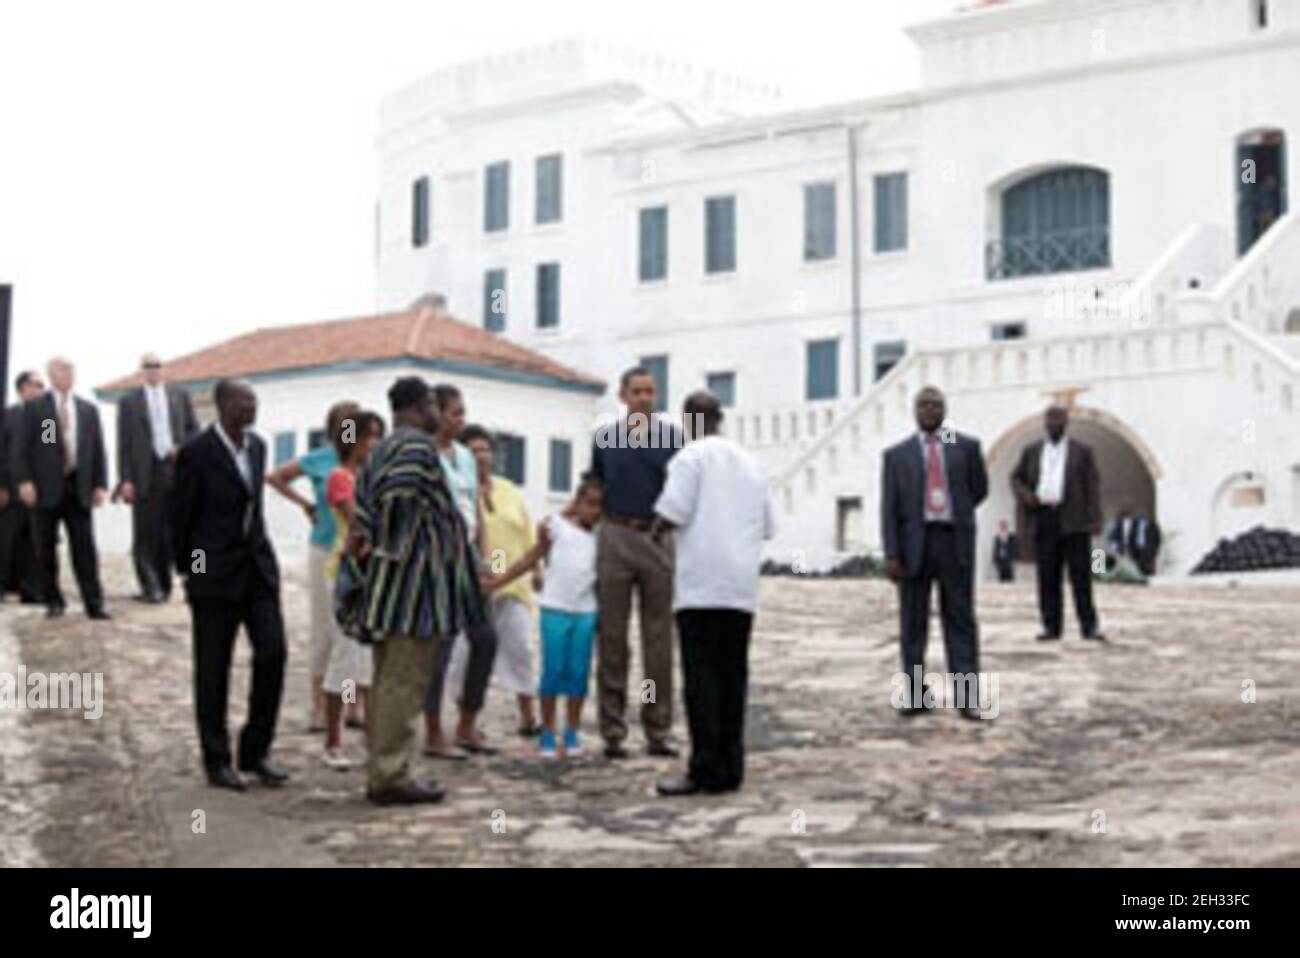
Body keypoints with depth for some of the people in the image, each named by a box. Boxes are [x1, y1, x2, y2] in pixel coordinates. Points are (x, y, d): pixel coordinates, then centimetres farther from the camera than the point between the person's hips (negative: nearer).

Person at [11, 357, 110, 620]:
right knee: (46, 549, 3)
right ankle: (53, 601, 14)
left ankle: (94, 603, -4)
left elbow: (98, 450, 11)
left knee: (85, 549, -3)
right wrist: (24, 481, -11)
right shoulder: (33, 407, 4)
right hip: (46, 488, -2)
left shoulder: (88, 409, 13)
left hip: (79, 488, 2)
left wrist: (101, 484, 2)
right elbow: (21, 448, 0)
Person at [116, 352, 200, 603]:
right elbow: (124, 444, 3)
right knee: (146, 534, -3)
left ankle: (163, 585, 12)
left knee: (169, 533, 3)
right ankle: (150, 586, 1)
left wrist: (182, 449, -6)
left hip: (174, 468, 2)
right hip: (145, 473, -2)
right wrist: (125, 479, -5)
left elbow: (194, 430, 14)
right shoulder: (129, 402, 6)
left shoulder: (180, 397, 13)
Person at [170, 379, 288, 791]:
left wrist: (259, 550, 15)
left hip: (258, 568, 6)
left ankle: (256, 750, 11)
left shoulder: (257, 447, 8)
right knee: (213, 669, 3)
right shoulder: (196, 453, -12)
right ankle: (217, 761, 14)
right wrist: (188, 572, -1)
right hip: (214, 575, -5)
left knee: (272, 653, -3)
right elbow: (180, 517, -5)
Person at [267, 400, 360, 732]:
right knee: (325, 631, 4)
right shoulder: (319, 460, -2)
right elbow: (275, 477, 9)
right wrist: (305, 504, 5)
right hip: (327, 552, -2)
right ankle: (318, 708, 12)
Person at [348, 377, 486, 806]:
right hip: (414, 580, -10)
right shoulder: (417, 446, -12)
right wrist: (392, 551, -13)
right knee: (404, 681, -7)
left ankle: (382, 771, 17)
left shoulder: (383, 449, 18)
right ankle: (391, 775, -6)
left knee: (388, 680, 13)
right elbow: (398, 500, -24)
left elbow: (364, 504, 15)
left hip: (388, 585, 10)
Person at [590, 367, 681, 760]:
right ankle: (613, 732, 6)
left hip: (659, 539, -1)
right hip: (616, 537, 1)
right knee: (612, 637, 1)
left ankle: (659, 731, 6)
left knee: (659, 639, 1)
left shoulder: (671, 437, 5)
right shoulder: (605, 438, 9)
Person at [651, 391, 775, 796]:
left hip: (701, 584, -6)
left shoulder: (691, 457, -3)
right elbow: (768, 526, 18)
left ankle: (706, 769, -8)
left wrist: (657, 530, 9)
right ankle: (730, 768, 7)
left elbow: (672, 513, -12)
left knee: (701, 675, -6)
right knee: (733, 674, 7)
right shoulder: (749, 463, 17)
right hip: (742, 585, 6)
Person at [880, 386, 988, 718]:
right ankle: (914, 695, 10)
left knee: (961, 619, 0)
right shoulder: (897, 454, 6)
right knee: (913, 623, 4)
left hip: (955, 542, 0)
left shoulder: (966, 447, 7)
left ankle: (967, 697, -1)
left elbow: (979, 489, 18)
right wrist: (891, 554, -6)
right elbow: (889, 508, 1)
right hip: (914, 543, 0)